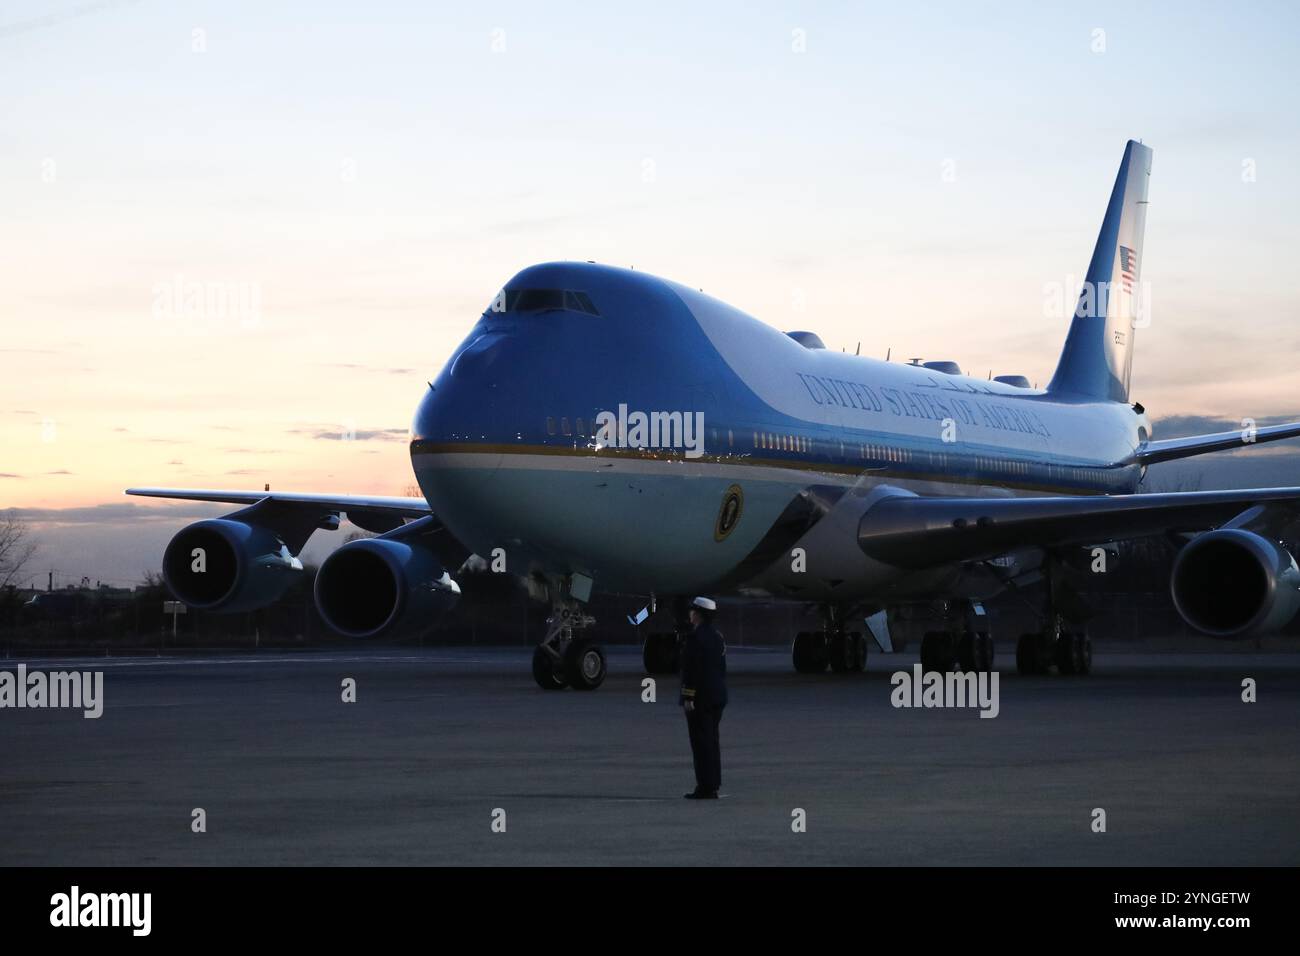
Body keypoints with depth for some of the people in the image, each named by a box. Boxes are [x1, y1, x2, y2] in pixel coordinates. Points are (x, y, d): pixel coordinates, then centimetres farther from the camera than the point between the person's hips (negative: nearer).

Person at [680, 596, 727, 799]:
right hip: (717, 697, 8)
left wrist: (688, 697, -17)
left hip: (699, 698, -8)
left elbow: (692, 670, -19)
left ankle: (705, 787, -7)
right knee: (711, 742, 12)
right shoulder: (717, 636, 12)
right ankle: (712, 786, 14)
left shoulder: (694, 638, -15)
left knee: (701, 742, -6)